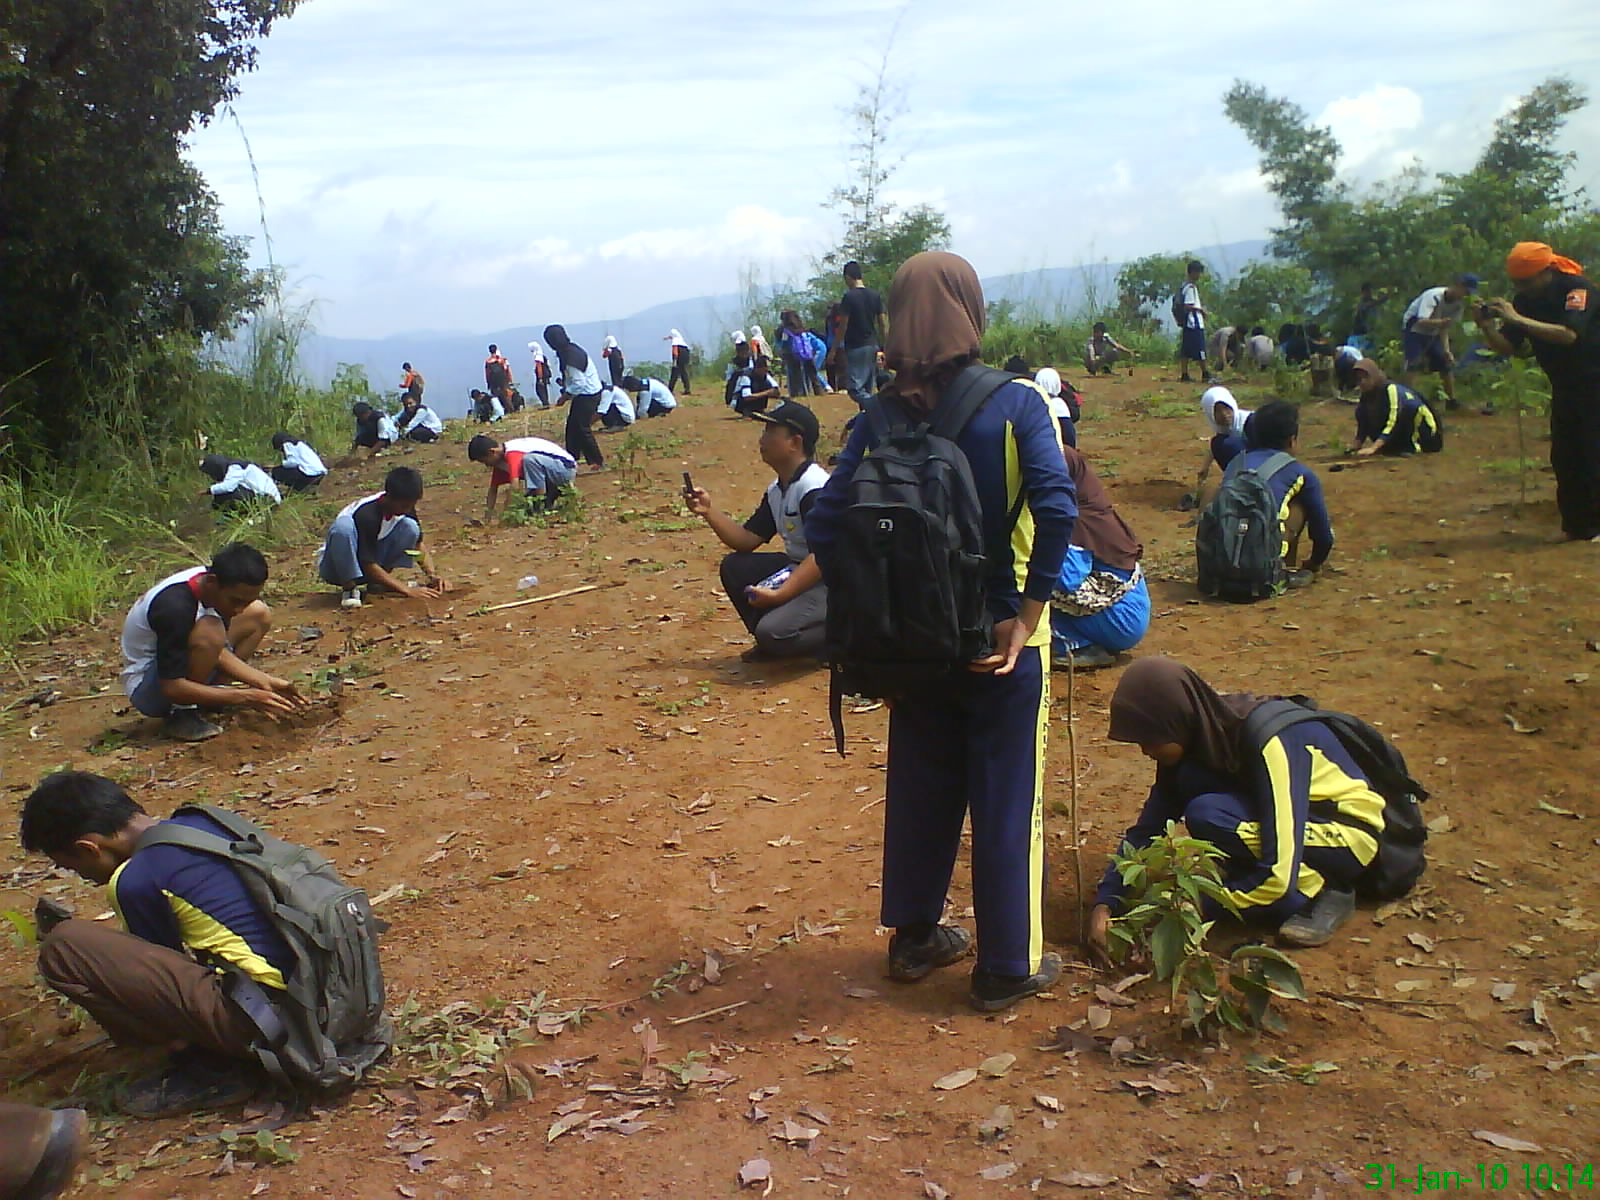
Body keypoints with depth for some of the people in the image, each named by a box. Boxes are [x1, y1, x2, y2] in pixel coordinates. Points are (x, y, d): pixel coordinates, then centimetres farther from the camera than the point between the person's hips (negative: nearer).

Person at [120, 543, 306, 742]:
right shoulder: (175, 606, -33)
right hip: (144, 688, -8)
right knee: (210, 632, -35)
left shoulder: (210, 582, -9)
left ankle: (211, 698, 2)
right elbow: (172, 688, -32)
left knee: (259, 614, 1)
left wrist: (265, 681, -11)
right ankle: (181, 715, -17)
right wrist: (244, 697, -32)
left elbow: (218, 653, 0)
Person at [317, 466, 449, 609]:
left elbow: (418, 545, 1)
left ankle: (377, 584, -5)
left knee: (410, 527, -15)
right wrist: (407, 590, -31)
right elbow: (368, 565, -28)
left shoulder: (405, 506, -10)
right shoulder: (366, 515, -30)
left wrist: (432, 575, -17)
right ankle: (349, 587, -22)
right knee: (344, 525, -38)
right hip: (337, 568, -6)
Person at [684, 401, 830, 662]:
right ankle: (771, 644, 7)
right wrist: (709, 511, -2)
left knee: (773, 631, -27)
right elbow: (747, 540, 11)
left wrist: (779, 595, -30)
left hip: (832, 582, -10)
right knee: (734, 567, 3)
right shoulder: (776, 491, 9)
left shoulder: (814, 488, -21)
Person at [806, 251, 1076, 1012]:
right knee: (1007, 797, 7)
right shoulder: (1015, 404, -11)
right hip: (1000, 634, -4)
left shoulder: (882, 417, -2)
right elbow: (1056, 510, -24)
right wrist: (1027, 616, -17)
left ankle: (914, 938, 32)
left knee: (921, 785, 18)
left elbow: (824, 524, -7)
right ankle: (1007, 969, 19)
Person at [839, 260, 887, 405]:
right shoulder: (875, 296, 7)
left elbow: (843, 326, -13)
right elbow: (882, 324, 8)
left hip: (855, 347, -7)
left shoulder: (849, 297, -11)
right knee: (866, 389, 13)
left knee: (856, 389, -8)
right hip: (872, 345, 7)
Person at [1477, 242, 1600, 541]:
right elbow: (1507, 347, -1)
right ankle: (1576, 526, 13)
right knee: (1563, 458, 5)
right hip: (1564, 387, 7)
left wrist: (1517, 319, -35)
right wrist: (1487, 327, -21)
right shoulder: (1526, 299, -1)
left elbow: (1569, 334, -35)